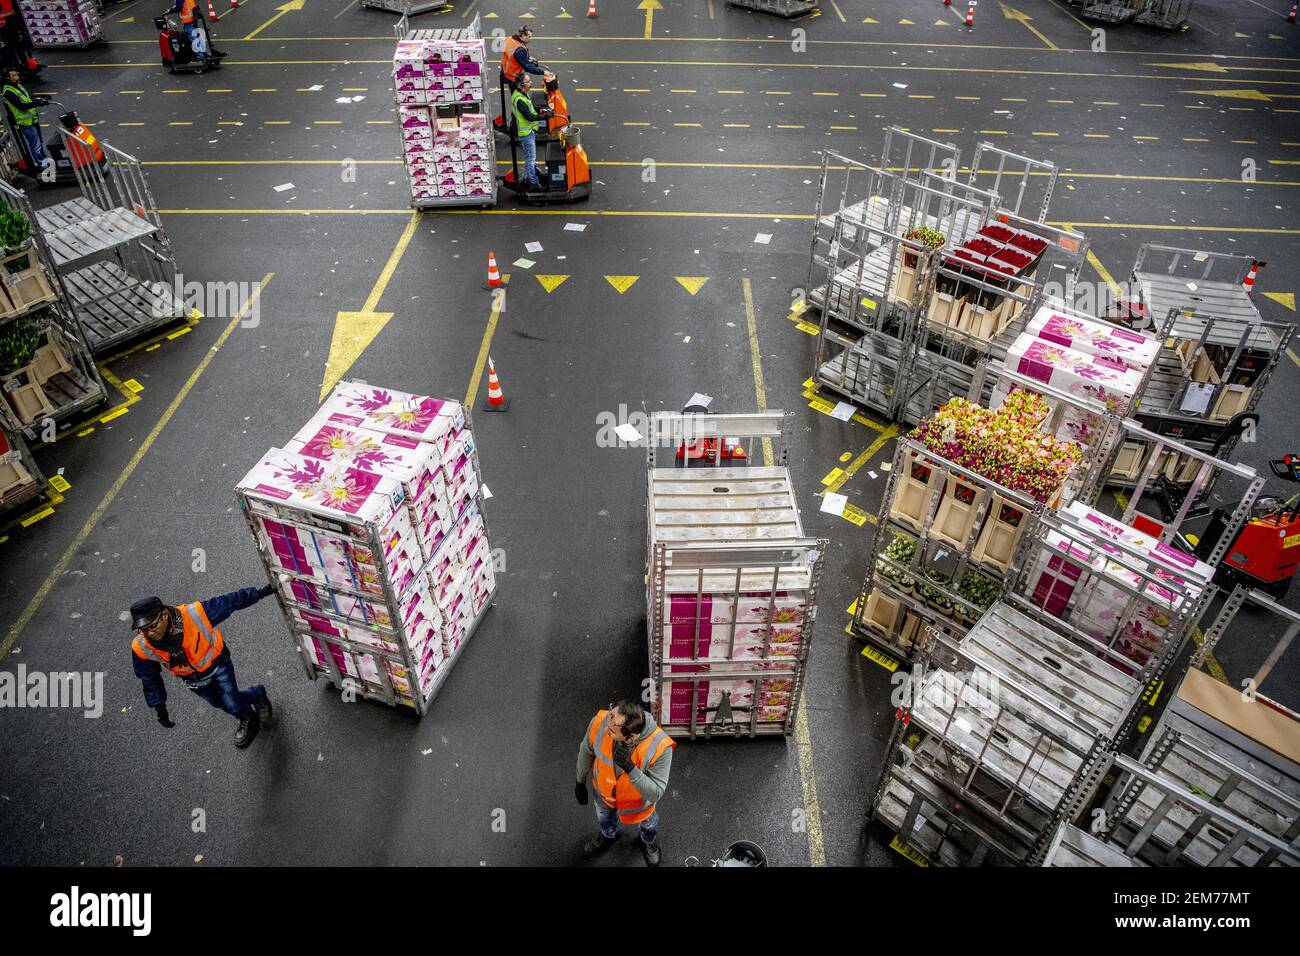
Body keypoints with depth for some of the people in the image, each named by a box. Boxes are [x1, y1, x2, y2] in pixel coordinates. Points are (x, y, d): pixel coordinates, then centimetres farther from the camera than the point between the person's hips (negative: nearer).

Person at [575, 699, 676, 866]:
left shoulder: (660, 747, -43)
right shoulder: (600, 722, -37)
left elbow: (655, 793, -33)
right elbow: (586, 751, -14)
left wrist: (630, 768, -48)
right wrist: (580, 782, 2)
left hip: (638, 798, -2)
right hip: (604, 789, 2)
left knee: (647, 821, 32)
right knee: (604, 817, 35)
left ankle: (649, 842, 68)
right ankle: (608, 835, 70)